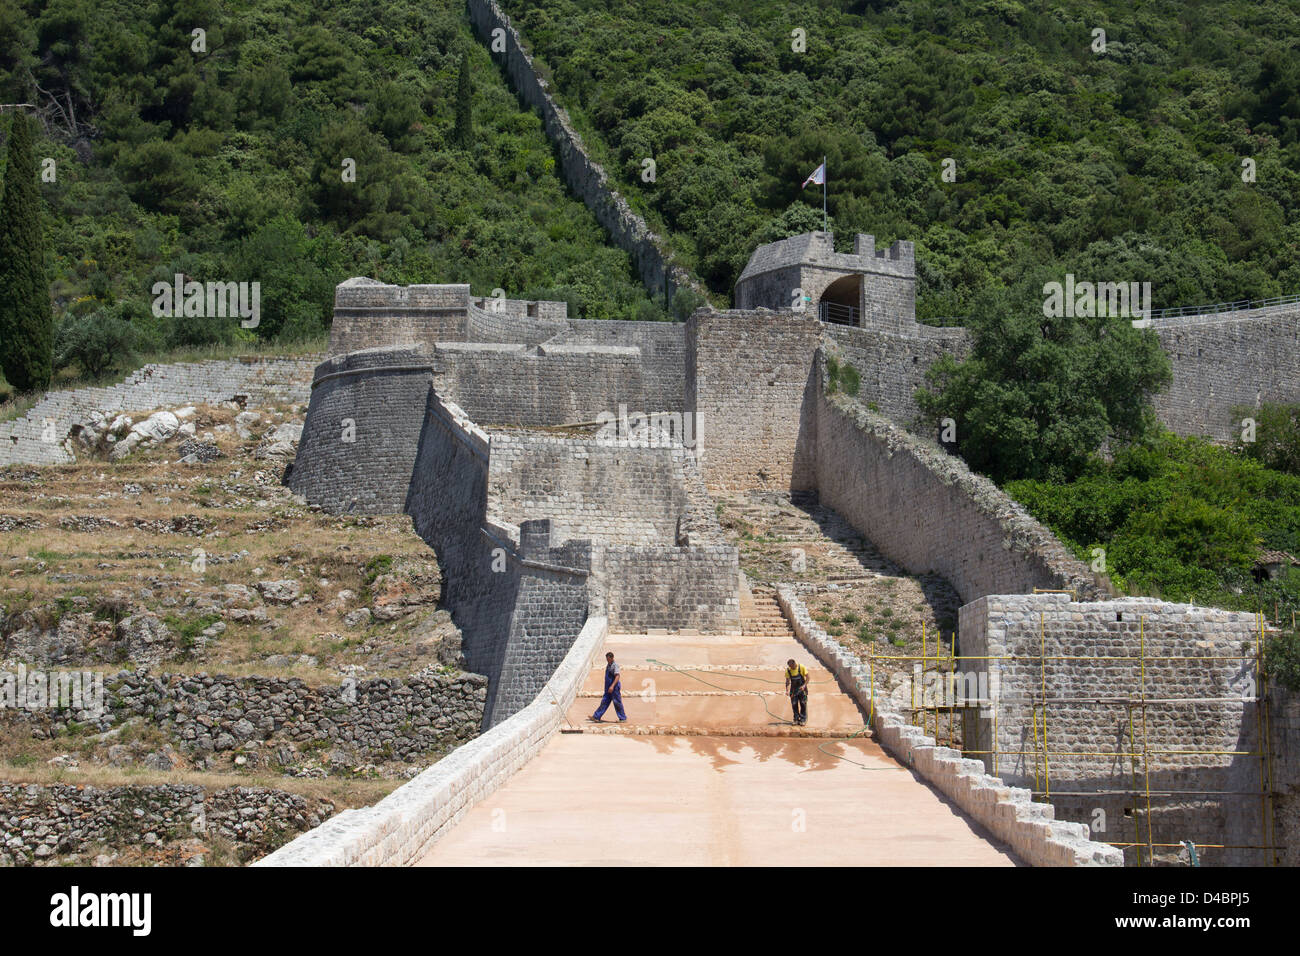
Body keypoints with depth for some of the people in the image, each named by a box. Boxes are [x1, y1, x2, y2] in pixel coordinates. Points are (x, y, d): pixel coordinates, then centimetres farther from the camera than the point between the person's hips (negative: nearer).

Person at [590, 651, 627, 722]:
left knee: (617, 703, -1)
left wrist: (612, 686, -34)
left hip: (615, 688, -8)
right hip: (608, 689, 8)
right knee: (604, 702, 5)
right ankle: (596, 717, 2)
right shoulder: (608, 665, 13)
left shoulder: (615, 666, -14)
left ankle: (623, 718, 9)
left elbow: (617, 676, -24)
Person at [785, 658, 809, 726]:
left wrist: (804, 685, -26)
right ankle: (796, 719, 9)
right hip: (793, 689, 2)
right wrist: (787, 690, -20)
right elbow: (787, 681, -6)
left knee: (803, 704, -4)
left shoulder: (802, 667, -15)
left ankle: (803, 720, 0)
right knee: (794, 704, 0)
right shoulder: (788, 670, -8)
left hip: (802, 688, -2)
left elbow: (807, 677, -11)